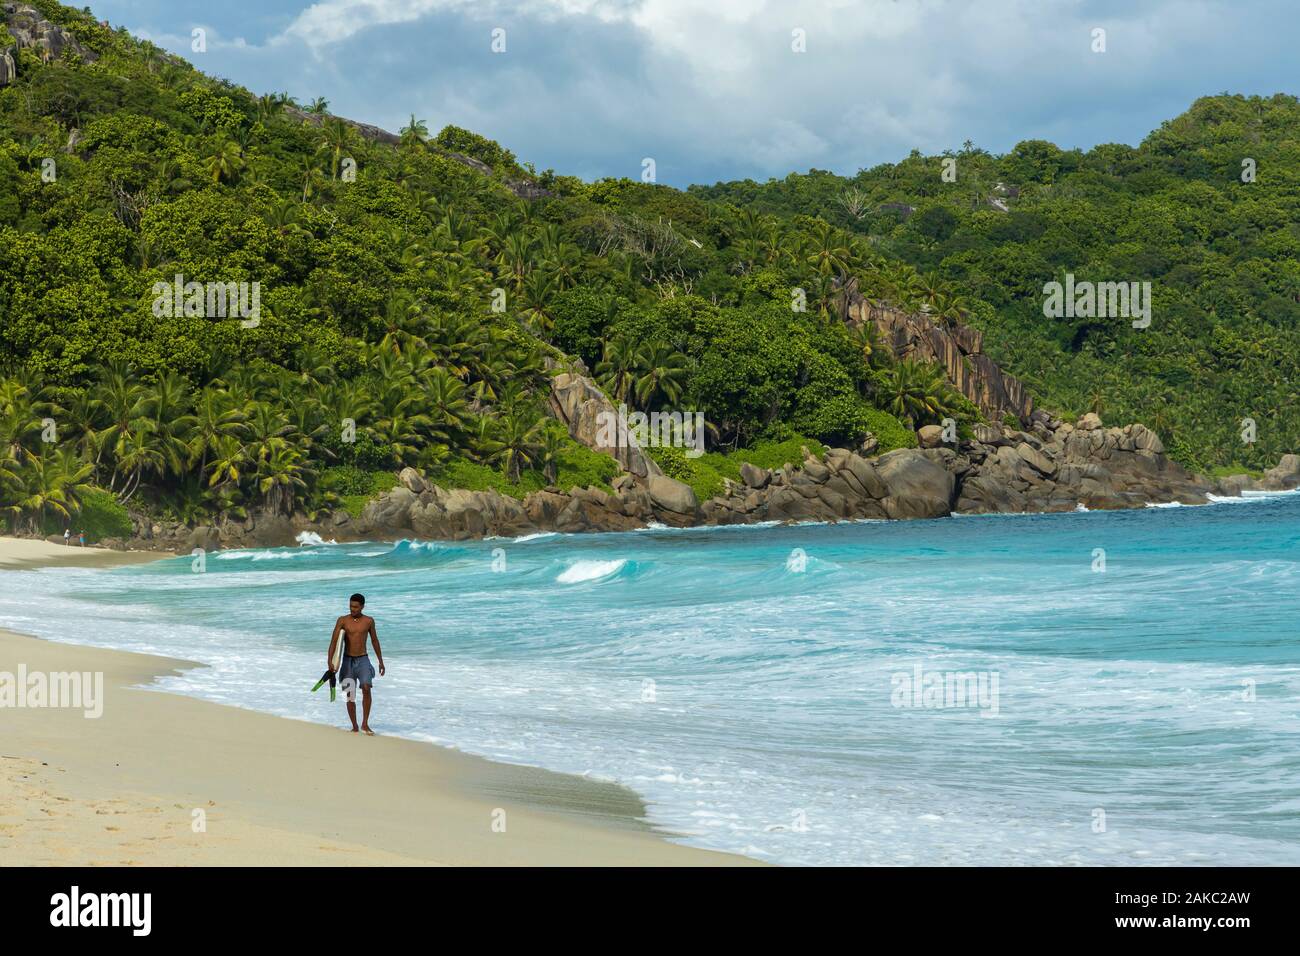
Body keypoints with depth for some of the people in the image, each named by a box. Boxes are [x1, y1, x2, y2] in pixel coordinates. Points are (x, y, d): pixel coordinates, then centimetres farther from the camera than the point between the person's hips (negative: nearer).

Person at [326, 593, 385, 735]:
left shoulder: (369, 621, 1)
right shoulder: (342, 620, -4)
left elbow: (374, 640, 12)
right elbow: (334, 641, -12)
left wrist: (381, 661, 12)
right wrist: (329, 661, -25)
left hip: (363, 660, 0)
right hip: (348, 661, 0)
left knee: (366, 688, -21)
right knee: (349, 695, 1)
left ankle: (365, 724, -14)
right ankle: (354, 727, 13)